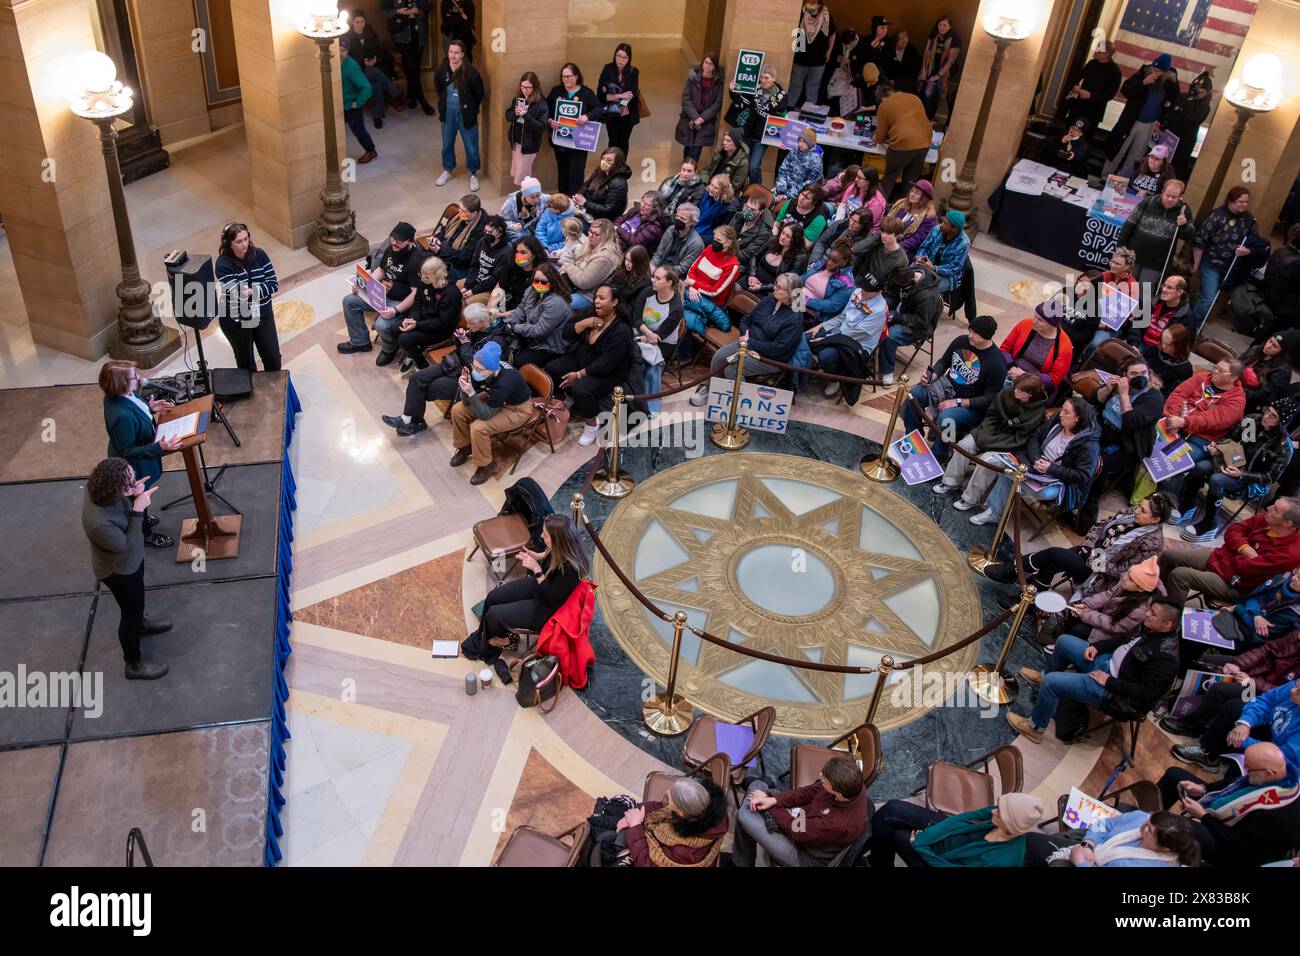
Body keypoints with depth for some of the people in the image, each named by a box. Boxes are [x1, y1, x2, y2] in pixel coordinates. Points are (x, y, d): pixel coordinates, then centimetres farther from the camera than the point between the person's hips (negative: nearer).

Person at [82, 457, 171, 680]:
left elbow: (122, 504, 0)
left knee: (136, 599, 35)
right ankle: (134, 664, 39)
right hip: (119, 570, -8)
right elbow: (129, 546, -30)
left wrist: (135, 496, -20)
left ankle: (140, 622, 66)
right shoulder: (99, 523, -44)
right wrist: (138, 510, -35)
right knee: (130, 612, 16)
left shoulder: (99, 488, -22)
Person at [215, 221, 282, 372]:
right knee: (246, 362, 17)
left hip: (263, 316, 3)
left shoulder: (259, 255, -8)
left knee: (273, 359, 11)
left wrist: (253, 291, -25)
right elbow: (237, 295, -25)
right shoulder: (223, 264, -19)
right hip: (235, 320, -3)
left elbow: (274, 284, -10)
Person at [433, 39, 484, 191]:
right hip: (448, 112, 4)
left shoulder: (470, 72, -21)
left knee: (471, 146, 7)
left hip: (465, 113, -4)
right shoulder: (442, 69, -10)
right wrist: (444, 103, 13)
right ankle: (448, 170, 39)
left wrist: (473, 110, 0)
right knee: (447, 143, 19)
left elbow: (479, 94, -8)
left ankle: (473, 174, 26)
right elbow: (438, 88, 11)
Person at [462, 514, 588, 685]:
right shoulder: (558, 549, -17)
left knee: (493, 614, -2)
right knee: (492, 597, 9)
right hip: (536, 585, 8)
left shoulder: (570, 568, -39)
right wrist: (537, 557, -10)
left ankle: (502, 639, 33)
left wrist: (537, 570, -31)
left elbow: (551, 596, -27)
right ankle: (483, 635, 35)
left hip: (545, 607, -8)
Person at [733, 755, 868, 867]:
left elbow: (797, 829, -26)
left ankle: (742, 862, 14)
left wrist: (769, 804, -13)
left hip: (803, 856, -8)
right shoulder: (852, 784, -21)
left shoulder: (840, 823, -41)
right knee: (757, 785, 6)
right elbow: (809, 792, -6)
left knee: (745, 816, -17)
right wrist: (773, 800, -17)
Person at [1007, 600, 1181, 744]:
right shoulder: (1151, 628, -2)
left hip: (1113, 690, -9)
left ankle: (1035, 728, 4)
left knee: (1051, 682, -19)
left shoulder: (1165, 658, -28)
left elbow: (1147, 693, -27)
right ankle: (1044, 677, 40)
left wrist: (1108, 681, -22)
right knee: (1063, 641, 15)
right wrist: (1096, 646, 2)